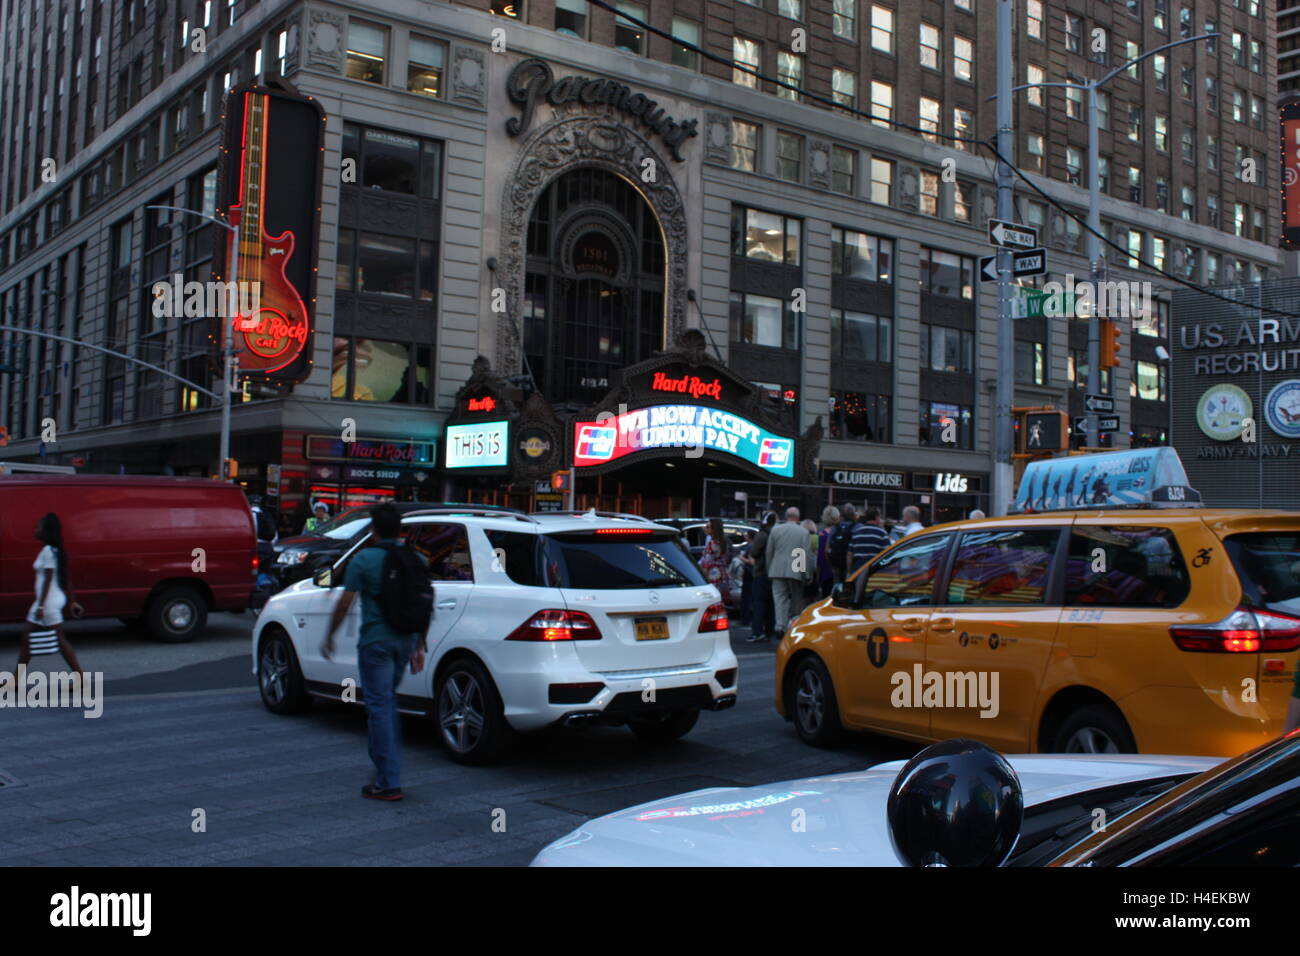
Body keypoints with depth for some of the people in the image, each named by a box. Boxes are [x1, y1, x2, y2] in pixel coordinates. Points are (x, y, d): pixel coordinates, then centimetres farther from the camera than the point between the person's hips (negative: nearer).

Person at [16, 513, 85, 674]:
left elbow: (48, 580, -19)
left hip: (49, 601, -10)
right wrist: (72, 601, 17)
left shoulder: (48, 551, -15)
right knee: (26, 638, 11)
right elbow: (64, 580, 15)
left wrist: (41, 606, -21)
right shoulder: (54, 550, 13)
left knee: (60, 640, -5)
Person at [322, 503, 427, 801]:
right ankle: (386, 765, 30)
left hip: (375, 641, -6)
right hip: (406, 641, 6)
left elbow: (344, 603, -8)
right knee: (388, 702, 23)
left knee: (379, 708, -2)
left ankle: (388, 783, -2)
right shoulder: (416, 560, 6)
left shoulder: (364, 559, -9)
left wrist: (329, 637, 5)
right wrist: (419, 646, 15)